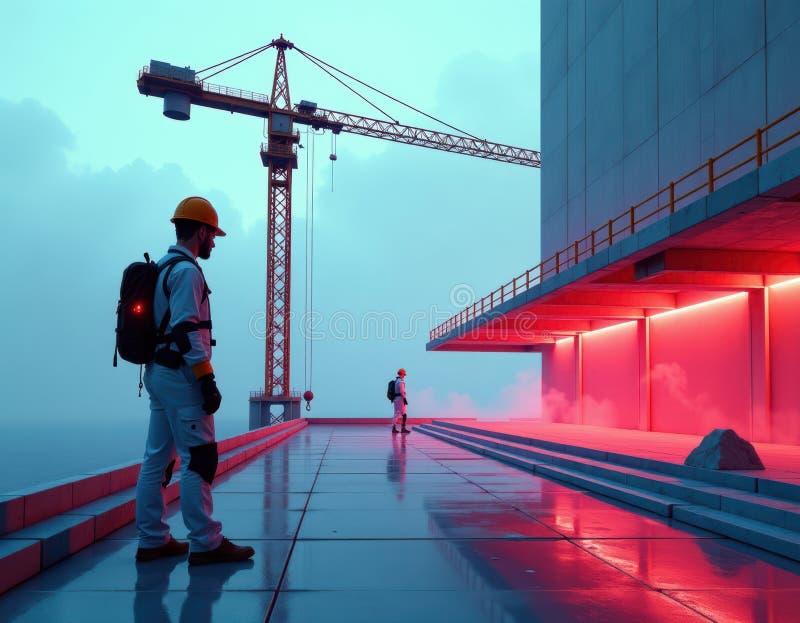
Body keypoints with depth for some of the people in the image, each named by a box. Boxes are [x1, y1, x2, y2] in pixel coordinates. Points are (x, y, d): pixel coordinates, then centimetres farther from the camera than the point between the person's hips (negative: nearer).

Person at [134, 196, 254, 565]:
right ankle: (204, 544, -6)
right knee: (199, 459, -8)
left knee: (157, 458, 11)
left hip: (157, 372, 10)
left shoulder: (161, 268, 19)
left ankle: (152, 541, 17)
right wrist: (207, 379, -21)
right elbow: (187, 330, -21)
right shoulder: (186, 271, -12)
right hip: (180, 376, -10)